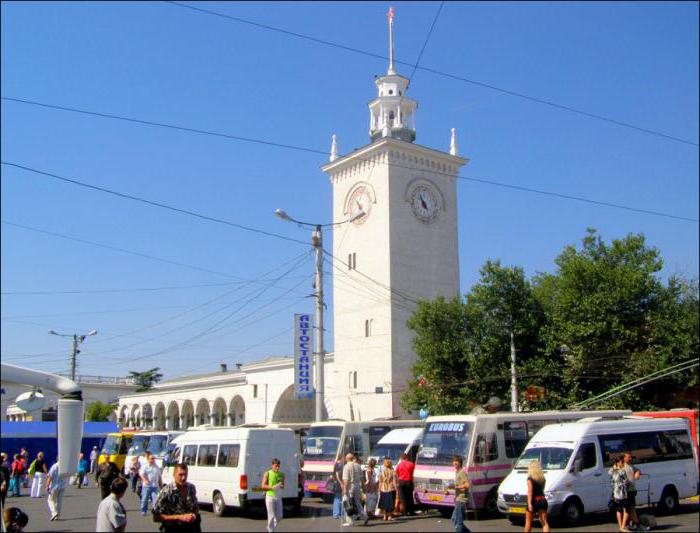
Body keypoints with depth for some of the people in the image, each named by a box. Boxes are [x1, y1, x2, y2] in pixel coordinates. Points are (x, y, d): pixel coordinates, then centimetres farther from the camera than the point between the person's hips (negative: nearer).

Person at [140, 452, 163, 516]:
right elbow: (141, 474, -15)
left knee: (155, 498, -8)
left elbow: (159, 477, 21)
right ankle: (143, 511, 18)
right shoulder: (145, 466, 0)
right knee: (145, 498, 4)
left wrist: (161, 484, 19)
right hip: (146, 486, -3)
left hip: (155, 486, 3)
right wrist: (145, 480, -31)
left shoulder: (156, 467, 14)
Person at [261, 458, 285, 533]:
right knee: (271, 516, -3)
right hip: (270, 496, -4)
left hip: (278, 497, 4)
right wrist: (272, 487, -21)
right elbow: (263, 486, -6)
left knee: (279, 516, 5)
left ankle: (271, 527, 28)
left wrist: (281, 486, -8)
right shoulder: (267, 474, -4)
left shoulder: (282, 474, 8)